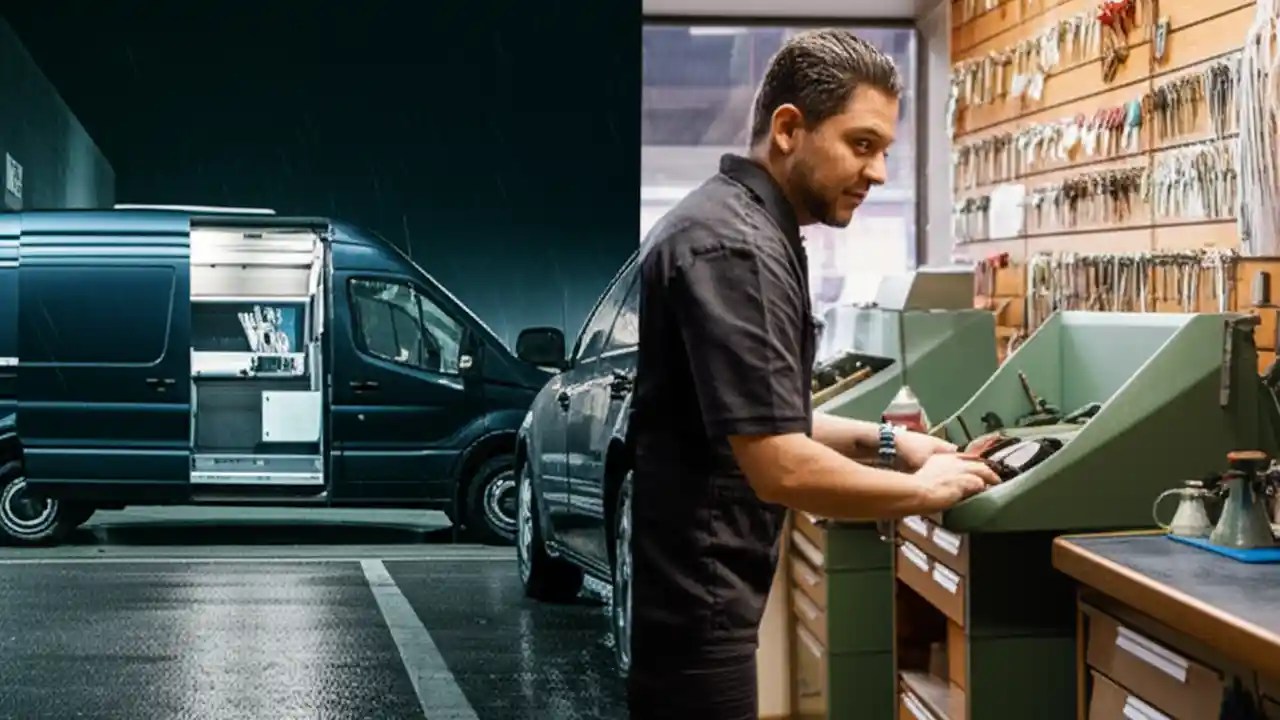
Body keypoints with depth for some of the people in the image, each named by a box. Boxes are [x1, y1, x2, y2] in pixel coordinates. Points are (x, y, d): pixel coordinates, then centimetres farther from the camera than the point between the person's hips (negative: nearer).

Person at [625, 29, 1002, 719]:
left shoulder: (737, 223, 13)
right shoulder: (734, 247, -19)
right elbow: (782, 470, -25)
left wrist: (881, 440, 14)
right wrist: (927, 489, -11)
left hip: (679, 588, 10)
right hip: (680, 602, -10)